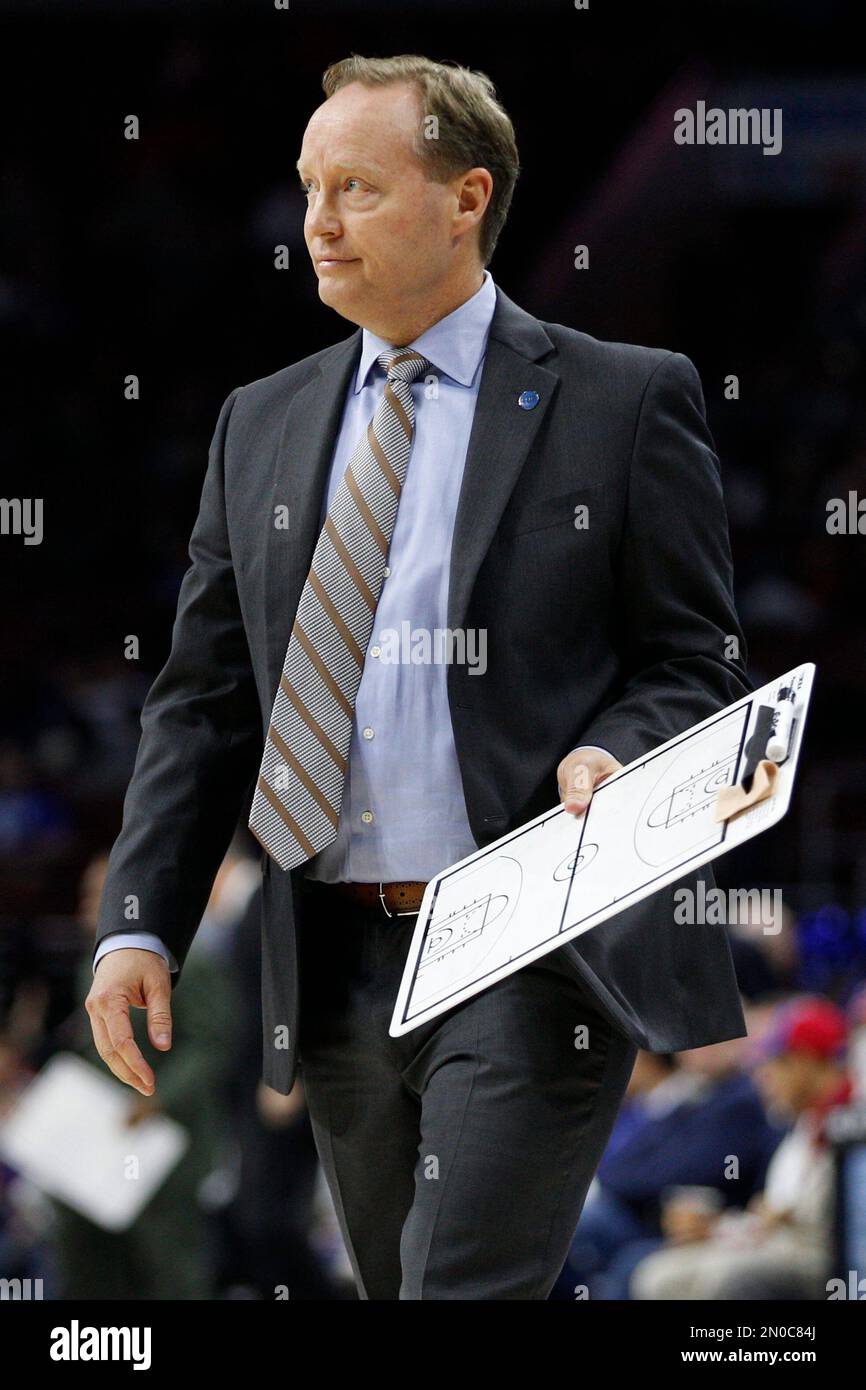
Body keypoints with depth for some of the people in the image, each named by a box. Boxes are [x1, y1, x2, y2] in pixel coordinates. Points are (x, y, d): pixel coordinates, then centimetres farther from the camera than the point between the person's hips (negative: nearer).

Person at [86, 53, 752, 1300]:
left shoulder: (623, 402, 1)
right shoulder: (263, 426, 15)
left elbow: (701, 661, 2)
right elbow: (203, 701, 14)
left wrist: (616, 755, -20)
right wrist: (140, 924, 3)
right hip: (338, 960, 5)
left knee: (468, 1289, -15)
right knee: (397, 1283, 11)